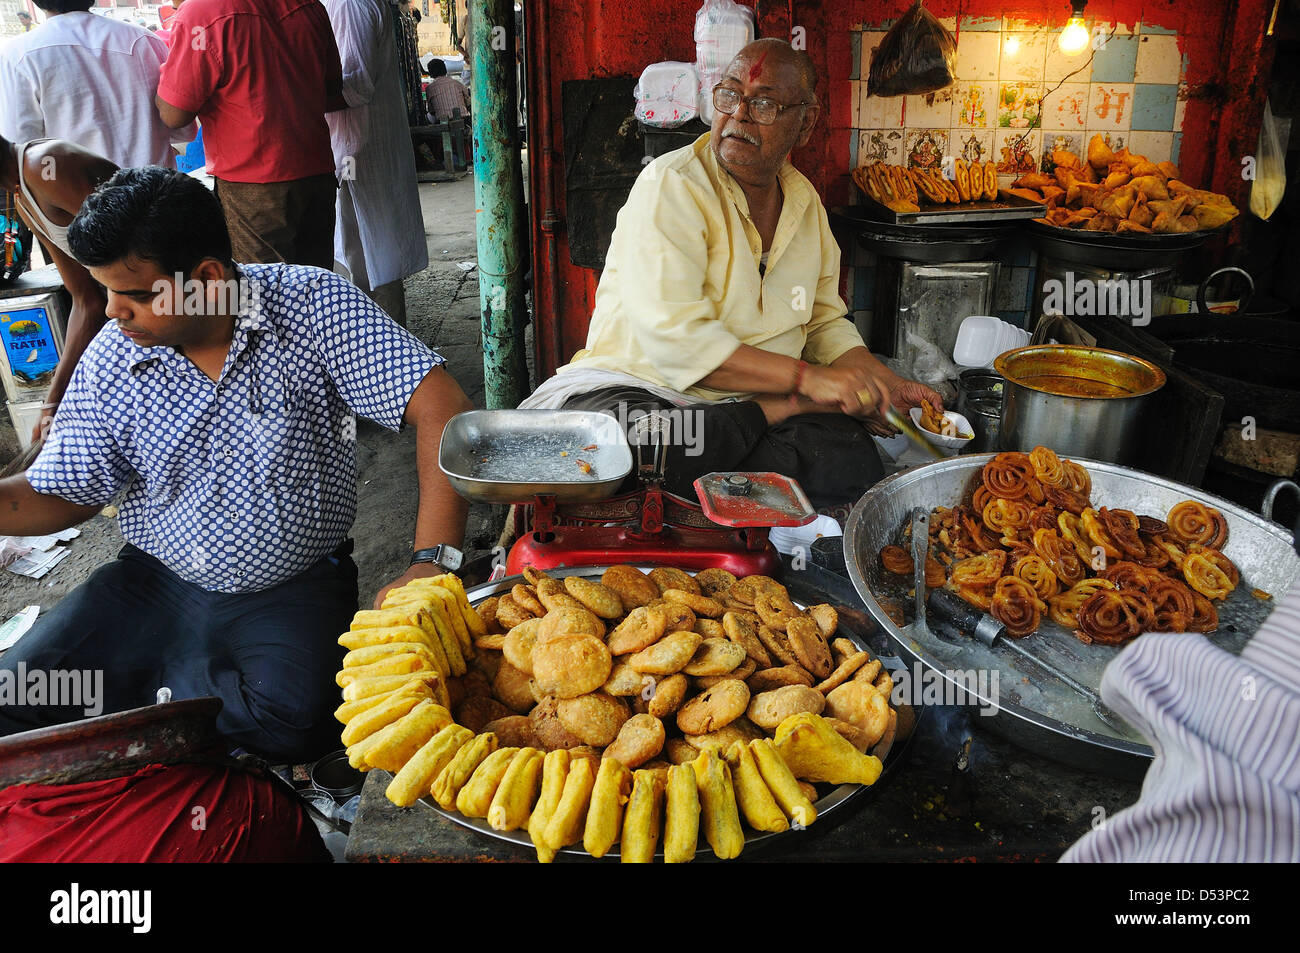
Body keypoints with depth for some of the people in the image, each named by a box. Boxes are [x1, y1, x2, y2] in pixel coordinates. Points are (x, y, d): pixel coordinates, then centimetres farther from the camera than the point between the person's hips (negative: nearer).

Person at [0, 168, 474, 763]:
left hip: (294, 588, -3)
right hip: (154, 582, 3)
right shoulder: (110, 361, -3)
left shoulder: (315, 306, -15)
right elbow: (59, 497, 6)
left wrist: (432, 563, -29)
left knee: (298, 723, -29)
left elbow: (440, 409, -22)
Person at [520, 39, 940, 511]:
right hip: (639, 386, -4)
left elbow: (824, 321, 18)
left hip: (752, 398, 4)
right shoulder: (671, 185, -12)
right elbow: (674, 337, -23)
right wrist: (806, 379, -24)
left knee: (853, 463, -24)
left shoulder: (805, 201, 12)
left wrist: (881, 382, -2)